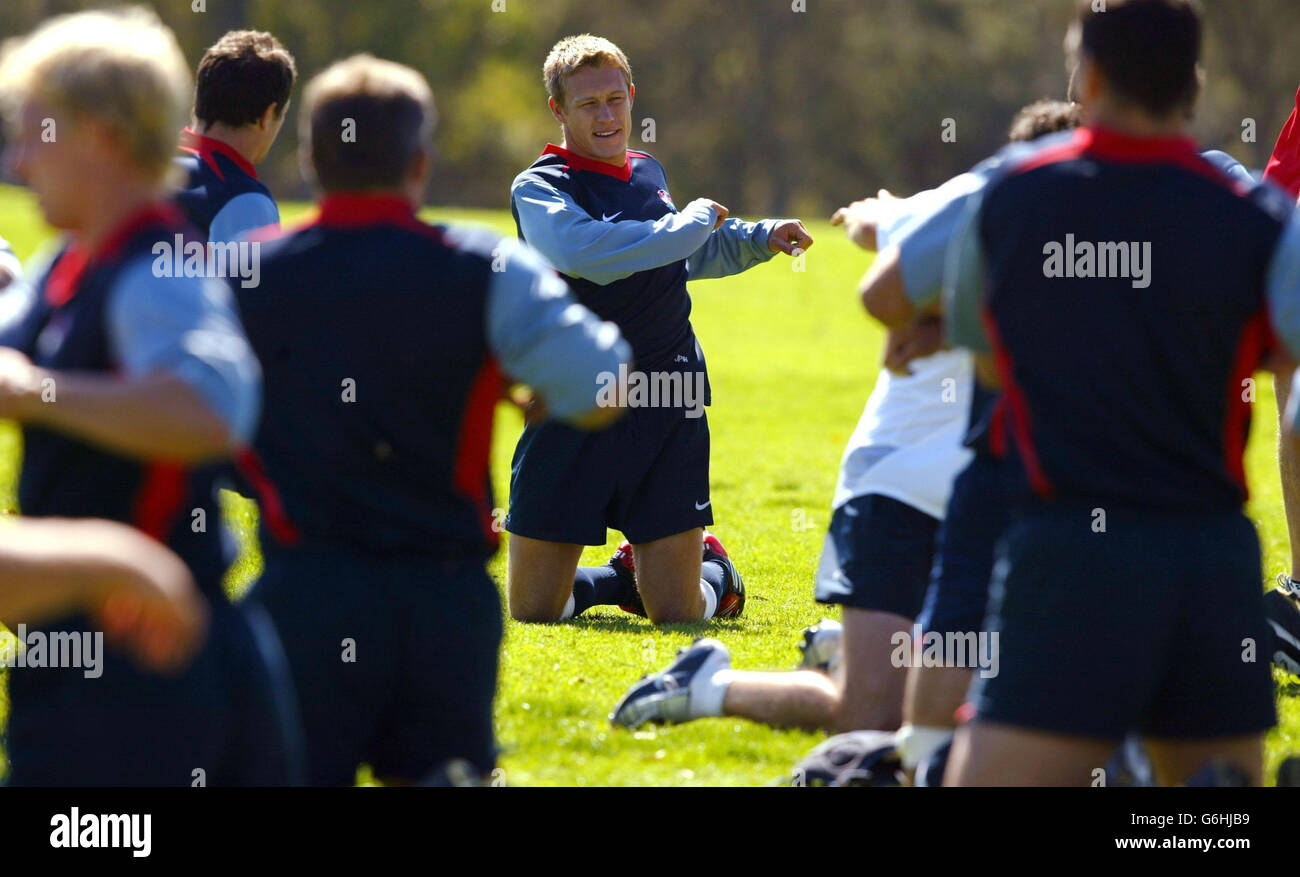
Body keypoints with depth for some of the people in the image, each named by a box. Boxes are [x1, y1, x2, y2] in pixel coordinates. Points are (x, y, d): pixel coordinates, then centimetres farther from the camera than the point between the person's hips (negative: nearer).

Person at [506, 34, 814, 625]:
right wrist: (694, 223, -19)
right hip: (574, 414, -3)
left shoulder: (649, 173, 14)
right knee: (533, 611, -1)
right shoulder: (539, 189, -7)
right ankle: (625, 575, 28)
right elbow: (590, 252, -29)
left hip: (667, 417, 3)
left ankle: (713, 568, 31)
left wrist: (762, 239, 23)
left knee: (678, 615, -2)